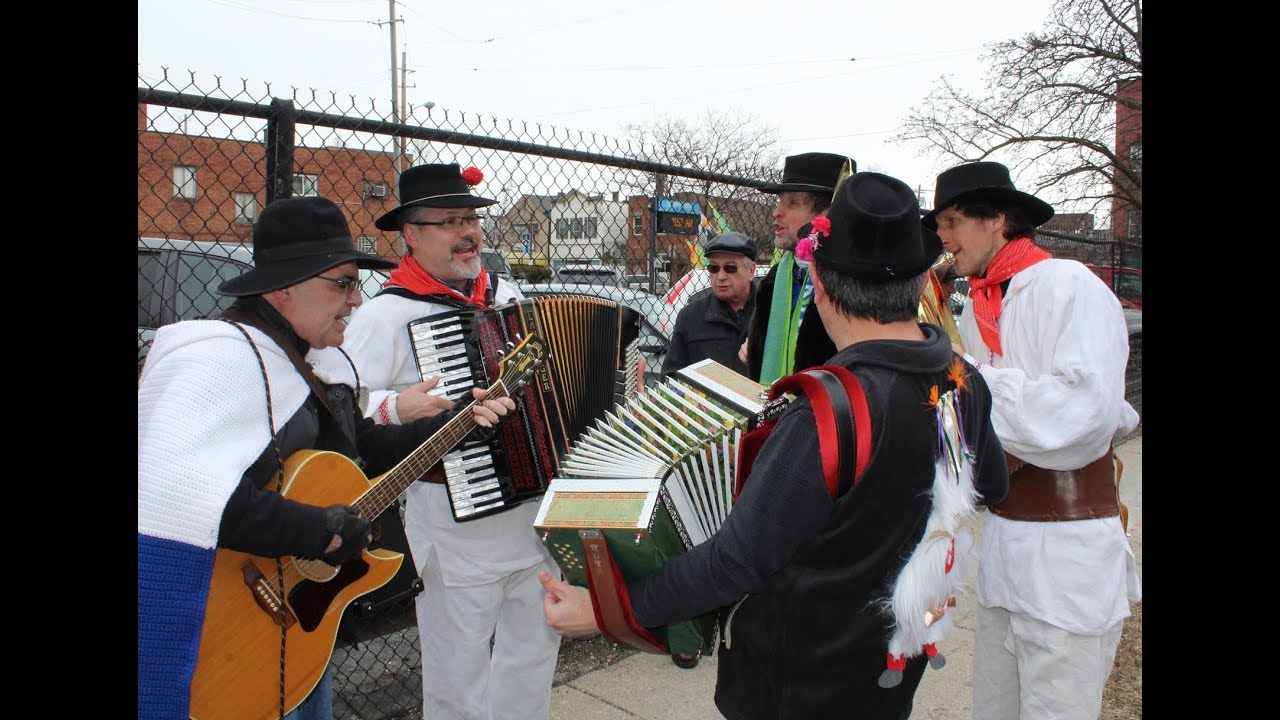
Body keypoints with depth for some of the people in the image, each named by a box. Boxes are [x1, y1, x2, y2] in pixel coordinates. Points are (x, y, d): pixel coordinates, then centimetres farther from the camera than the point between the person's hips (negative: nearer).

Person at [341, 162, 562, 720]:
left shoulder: (506, 296, 9)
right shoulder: (387, 314, -10)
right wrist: (397, 408, -32)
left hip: (533, 507, 6)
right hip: (453, 522, -6)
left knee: (535, 647, 20)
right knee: (460, 668, 9)